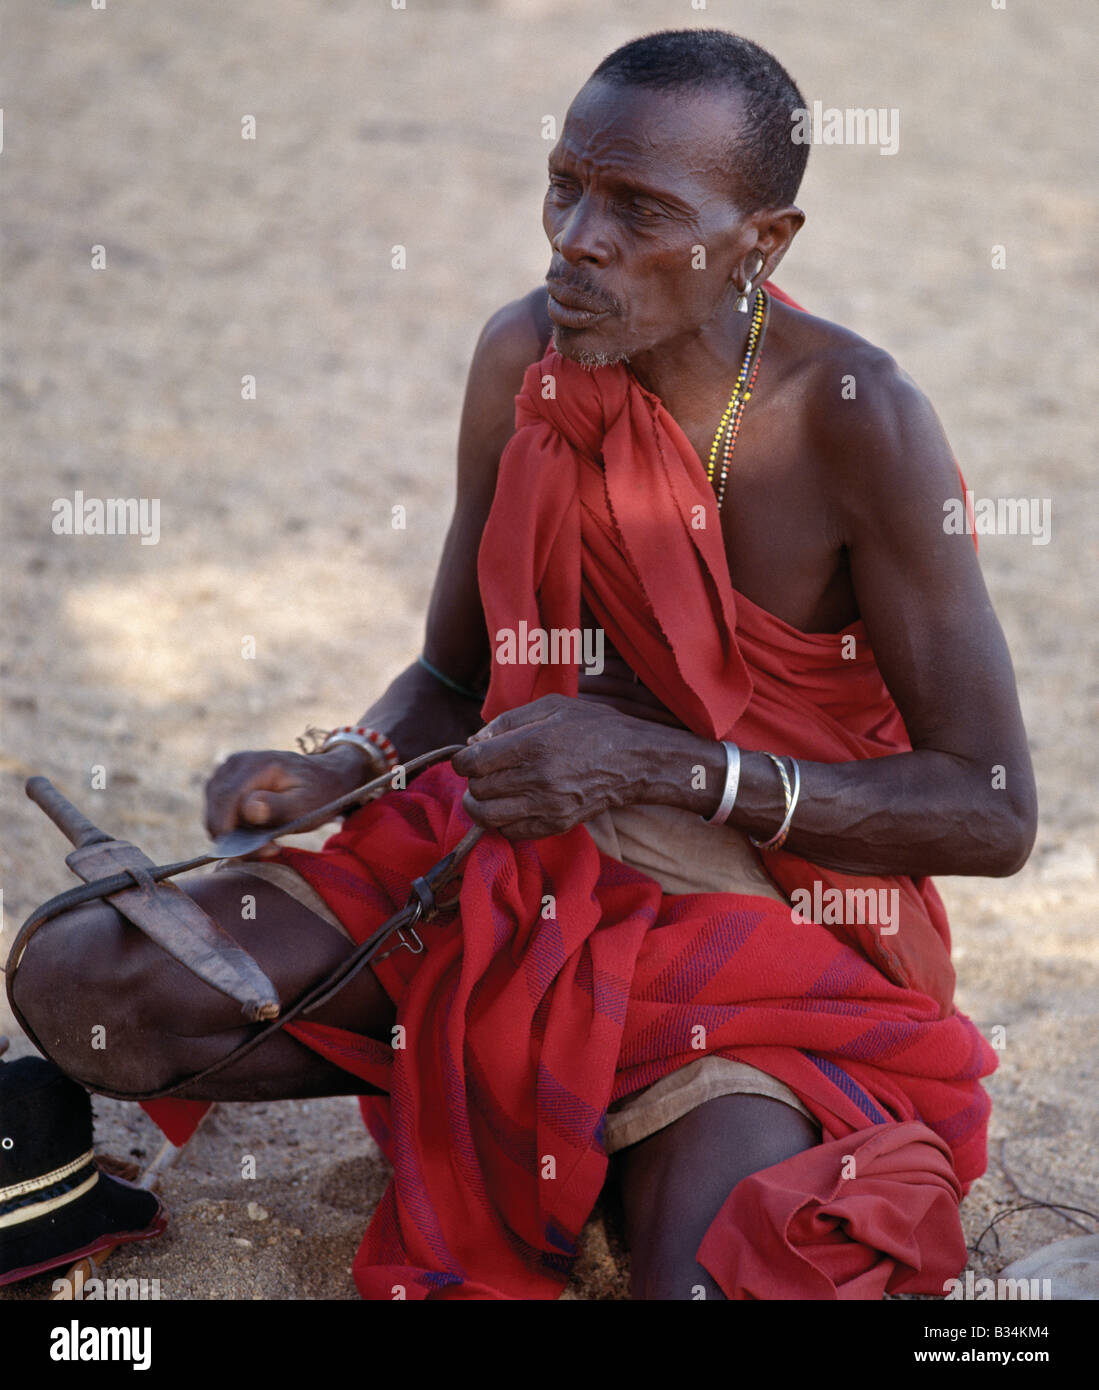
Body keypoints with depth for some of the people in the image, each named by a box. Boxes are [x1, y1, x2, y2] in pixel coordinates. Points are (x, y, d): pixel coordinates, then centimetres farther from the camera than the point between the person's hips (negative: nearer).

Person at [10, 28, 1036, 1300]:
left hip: (770, 905, -4)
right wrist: (332, 773, -13)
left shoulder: (853, 420, -19)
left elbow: (993, 815, -17)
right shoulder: (523, 357, -4)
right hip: (517, 857, 5)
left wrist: (660, 764, -25)